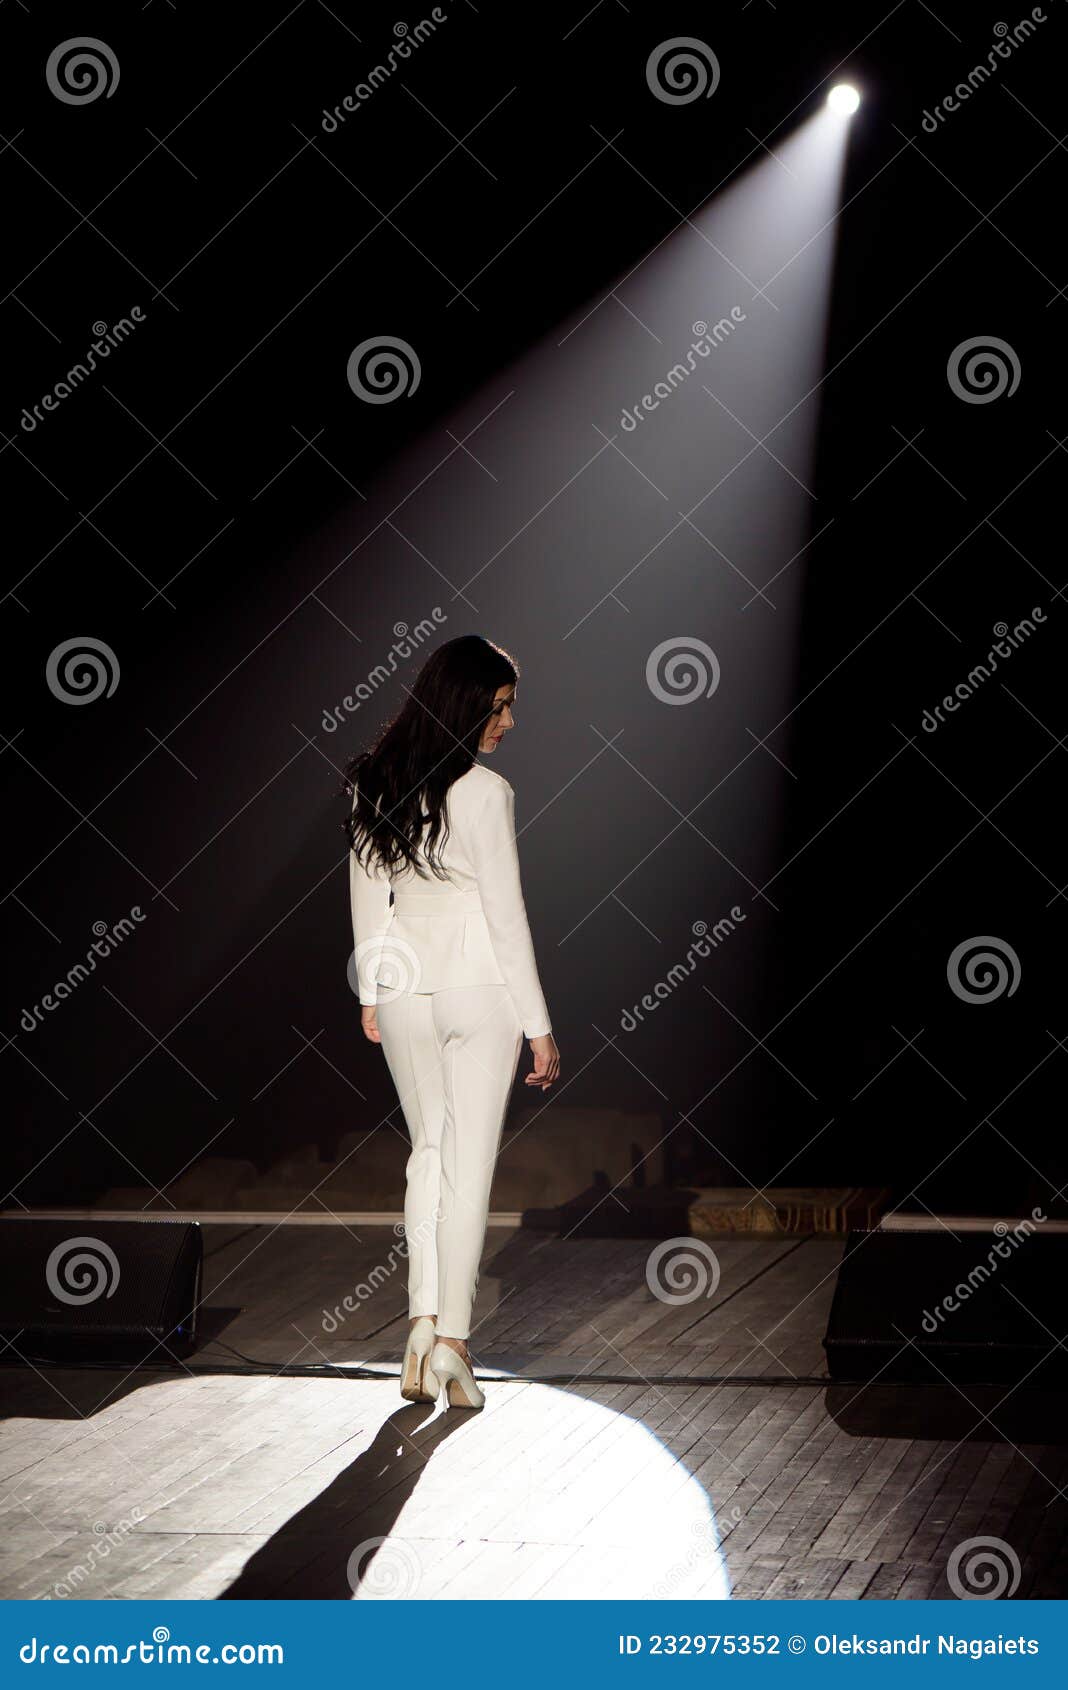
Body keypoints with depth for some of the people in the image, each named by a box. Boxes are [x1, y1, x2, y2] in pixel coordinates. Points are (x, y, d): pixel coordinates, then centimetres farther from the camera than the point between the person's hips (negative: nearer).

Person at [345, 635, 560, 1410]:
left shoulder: (375, 782, 2)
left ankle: (423, 1323, 9)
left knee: (428, 1151, 16)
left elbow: (367, 895, 9)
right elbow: (506, 914, -12)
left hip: (404, 993, 5)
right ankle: (452, 1337, 1)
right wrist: (539, 1026, -6)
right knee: (471, 1163, 2)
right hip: (480, 990, -5)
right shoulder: (485, 792, -14)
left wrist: (371, 992, 19)